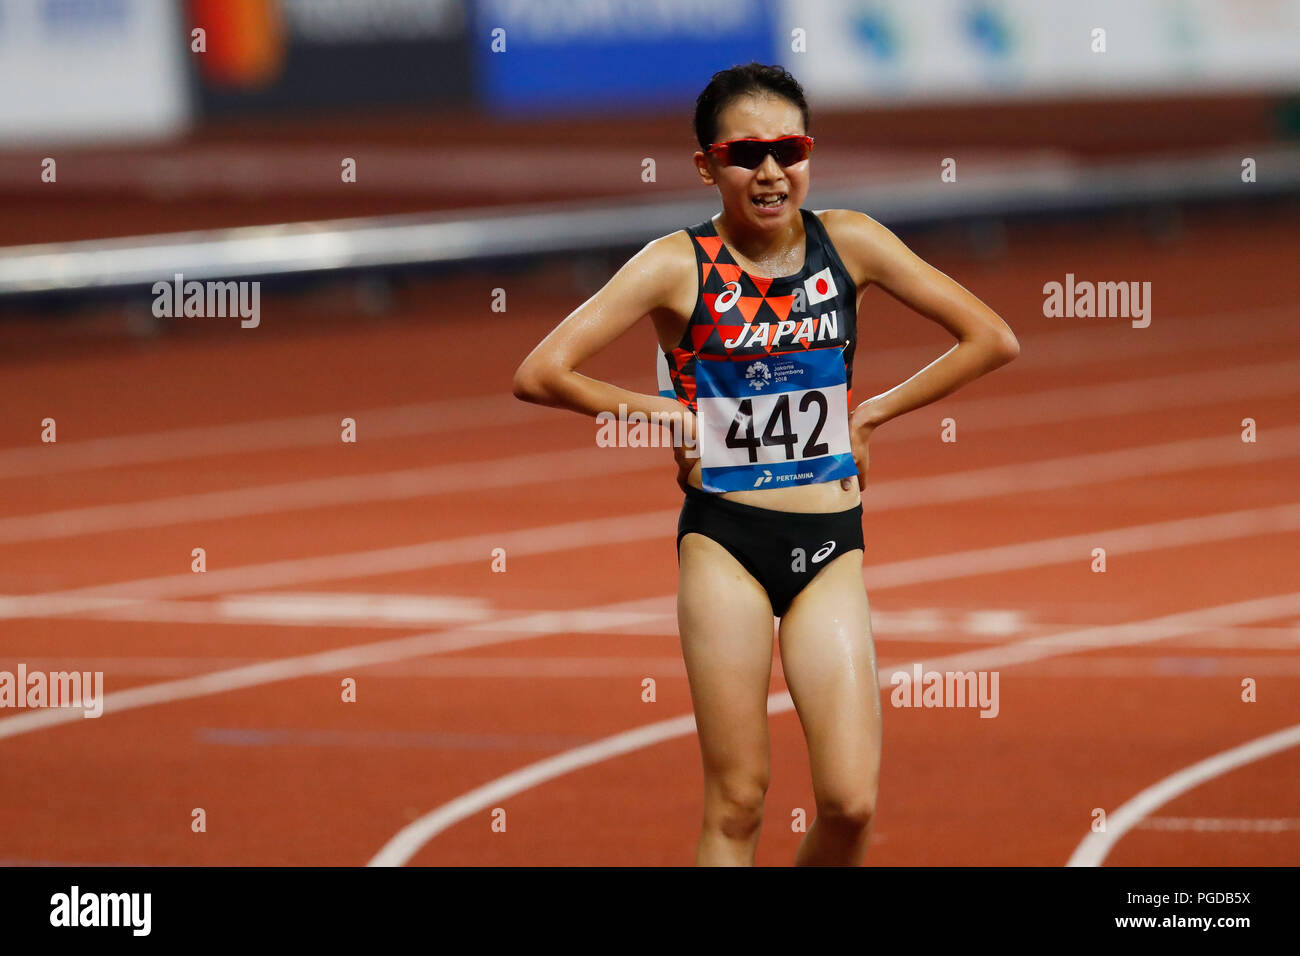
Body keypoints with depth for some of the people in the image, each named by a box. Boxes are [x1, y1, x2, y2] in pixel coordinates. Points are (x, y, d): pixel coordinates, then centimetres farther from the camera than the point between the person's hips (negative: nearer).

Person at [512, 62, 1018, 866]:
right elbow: (540, 374, -9)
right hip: (724, 540, -2)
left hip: (831, 543, 2)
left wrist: (874, 413, 1)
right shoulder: (678, 267, -6)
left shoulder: (850, 242, 0)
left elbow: (994, 341, 3)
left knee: (852, 804, -8)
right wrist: (661, 412, -5)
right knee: (737, 802, -3)